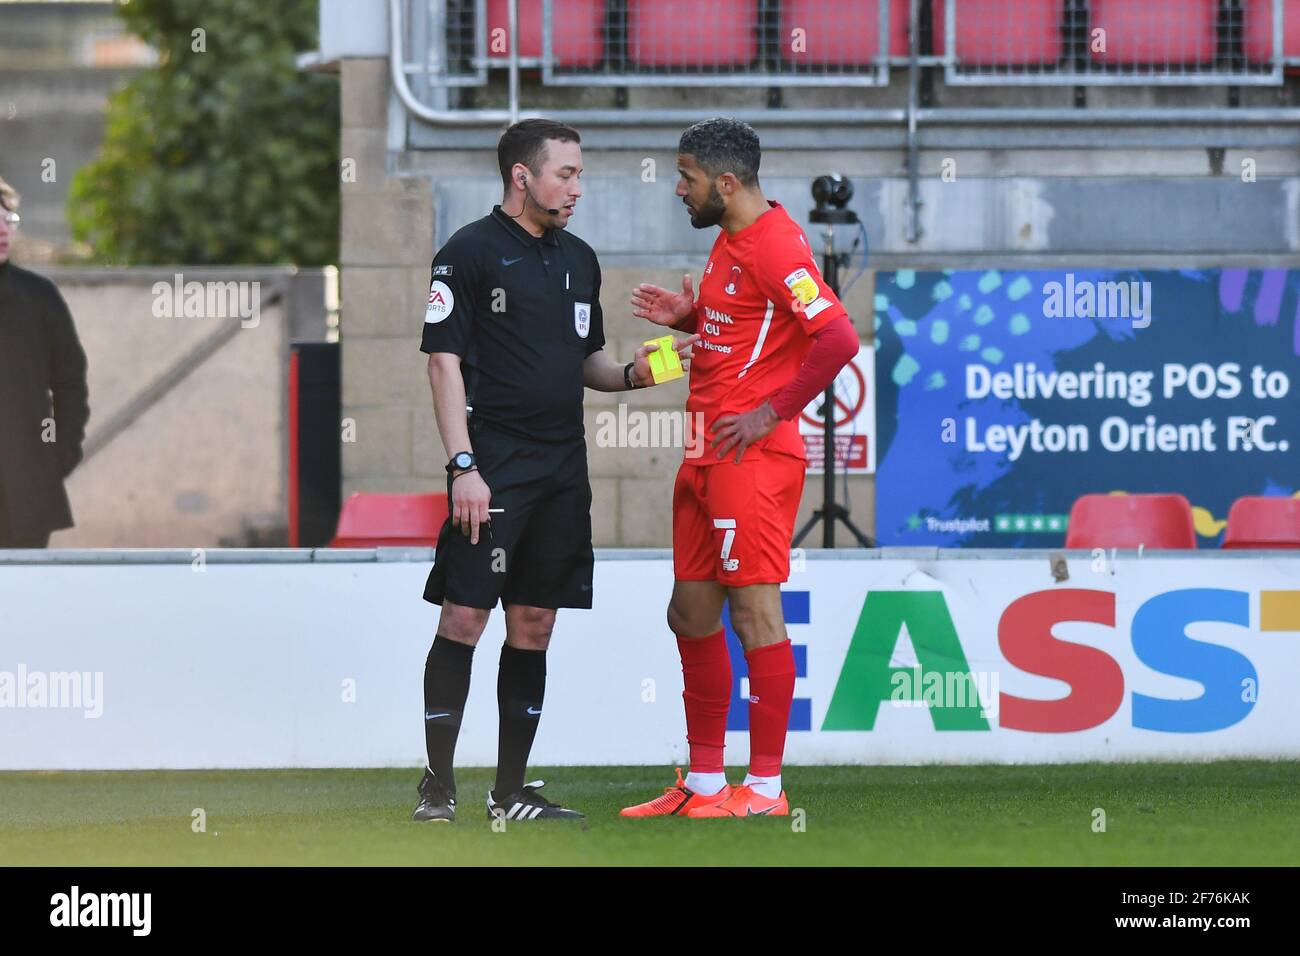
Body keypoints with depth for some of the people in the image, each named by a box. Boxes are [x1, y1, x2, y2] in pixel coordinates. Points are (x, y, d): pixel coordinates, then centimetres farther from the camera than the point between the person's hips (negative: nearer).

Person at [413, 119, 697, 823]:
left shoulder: (579, 258, 17)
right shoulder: (470, 253, -5)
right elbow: (445, 361, -9)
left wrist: (630, 374, 3)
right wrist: (463, 466, -16)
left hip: (562, 467, 7)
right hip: (494, 466, -7)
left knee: (534, 624, 7)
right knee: (465, 615, -9)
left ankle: (511, 791, 12)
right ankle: (438, 784, -3)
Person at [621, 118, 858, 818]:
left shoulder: (774, 245, -15)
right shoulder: (730, 240, 16)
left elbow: (838, 338, -24)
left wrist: (772, 413, -20)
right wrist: (687, 317, 12)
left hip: (751, 458, -11)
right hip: (708, 457, 11)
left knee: (754, 610, -7)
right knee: (690, 613, 13)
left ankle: (765, 787, -2)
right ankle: (703, 783, 20)